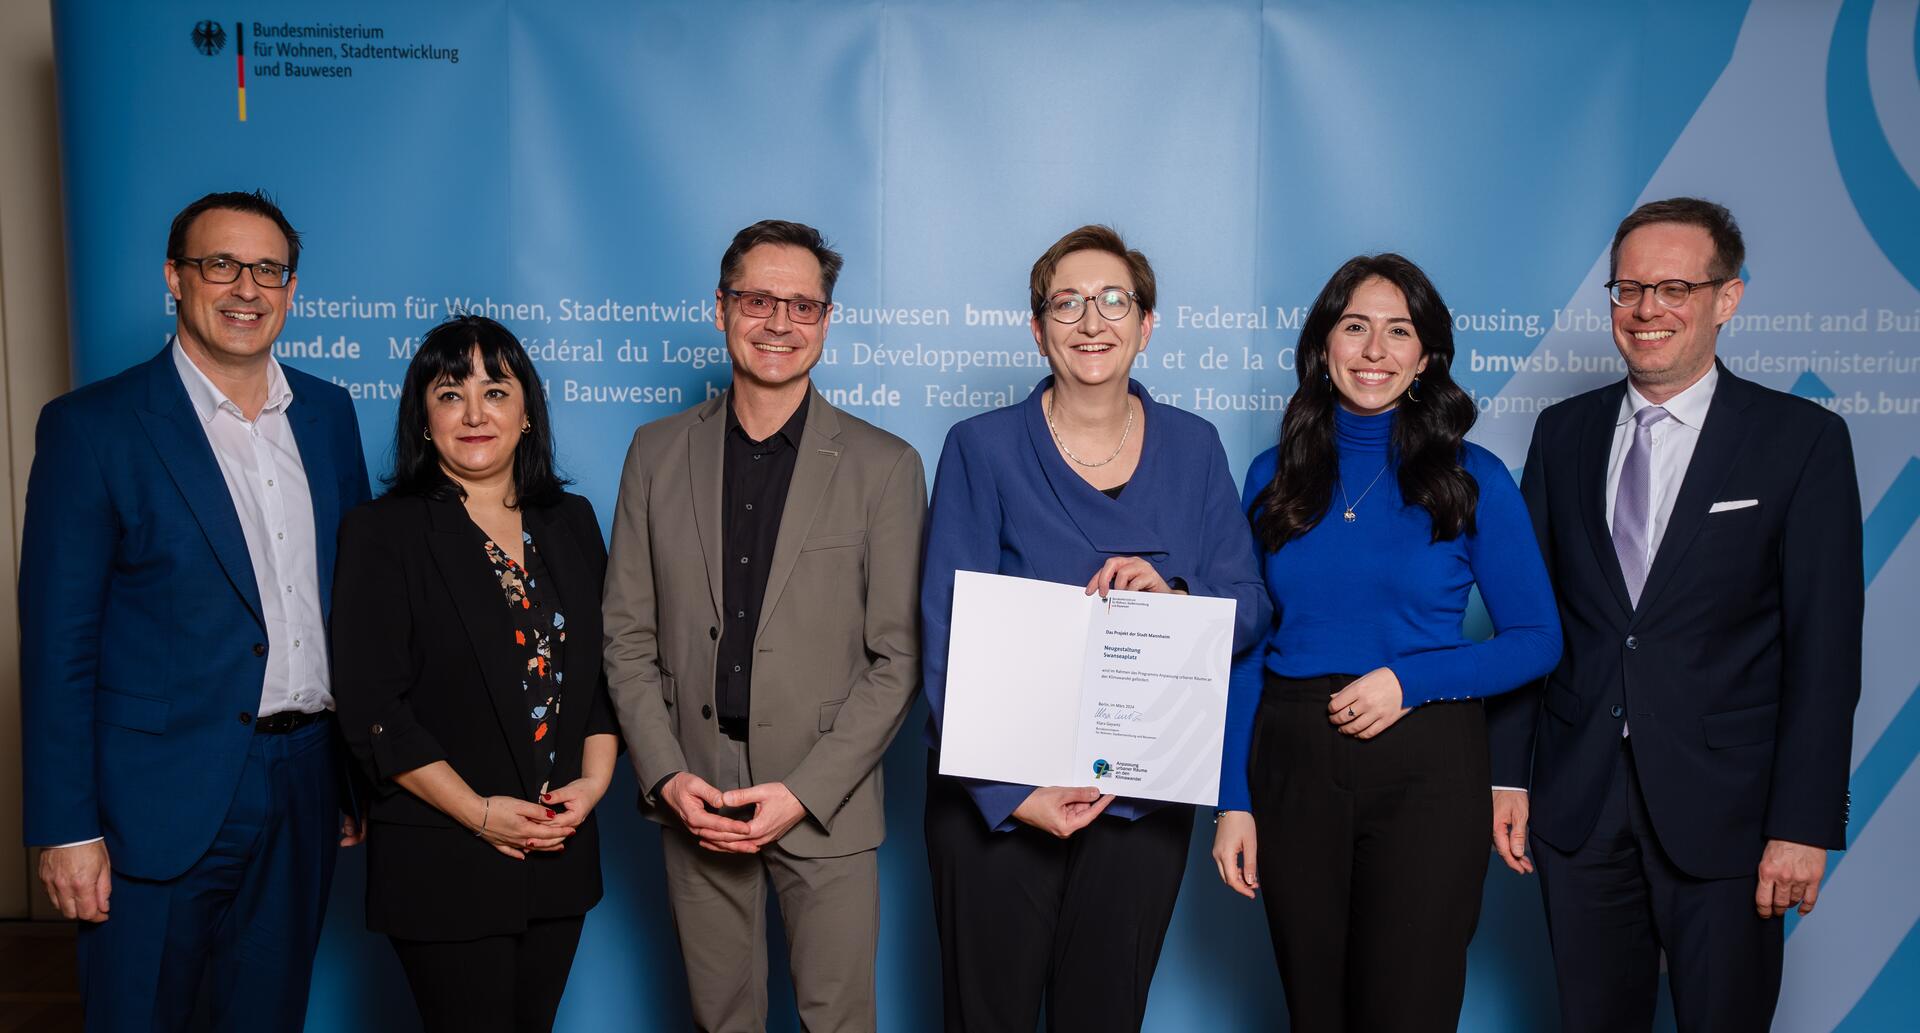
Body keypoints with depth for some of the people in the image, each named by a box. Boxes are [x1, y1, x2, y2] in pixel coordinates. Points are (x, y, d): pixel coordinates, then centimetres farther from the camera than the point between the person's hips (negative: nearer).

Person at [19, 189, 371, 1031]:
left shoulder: (328, 414, 7)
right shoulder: (92, 427, -8)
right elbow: (58, 641, -9)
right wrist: (66, 831, -11)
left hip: (304, 793, 5)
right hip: (165, 802, -4)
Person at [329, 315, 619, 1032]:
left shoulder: (571, 522, 8)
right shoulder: (383, 532, -6)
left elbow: (607, 669, 11)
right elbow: (370, 708, -11)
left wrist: (593, 781, -4)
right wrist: (480, 812, -15)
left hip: (560, 855, 5)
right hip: (443, 863, -4)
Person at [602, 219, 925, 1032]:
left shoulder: (884, 467, -4)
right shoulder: (658, 452, 4)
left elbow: (896, 657, -5)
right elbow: (628, 634, 5)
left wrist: (805, 792, -12)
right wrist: (667, 775, -6)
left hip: (824, 804, -2)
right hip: (694, 798, 2)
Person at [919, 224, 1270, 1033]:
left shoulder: (1193, 448, 4)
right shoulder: (981, 448, -5)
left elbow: (1250, 609, 5)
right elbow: (946, 638, -9)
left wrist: (1173, 596, -17)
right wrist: (1007, 792, -18)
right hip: (999, 797, -2)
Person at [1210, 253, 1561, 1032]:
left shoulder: (1472, 479, -2)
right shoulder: (1273, 476, 3)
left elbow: (1537, 640, 1)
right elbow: (1248, 648, 5)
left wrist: (1410, 680, -14)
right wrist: (1234, 800, 0)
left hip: (1425, 768, -2)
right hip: (1291, 763, 2)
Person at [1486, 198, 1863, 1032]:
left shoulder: (1802, 440, -4)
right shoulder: (1564, 432, 7)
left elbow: (1824, 649, -6)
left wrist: (1804, 826, -10)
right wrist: (1509, 773, 3)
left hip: (1724, 810, -3)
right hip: (1578, 806, 3)